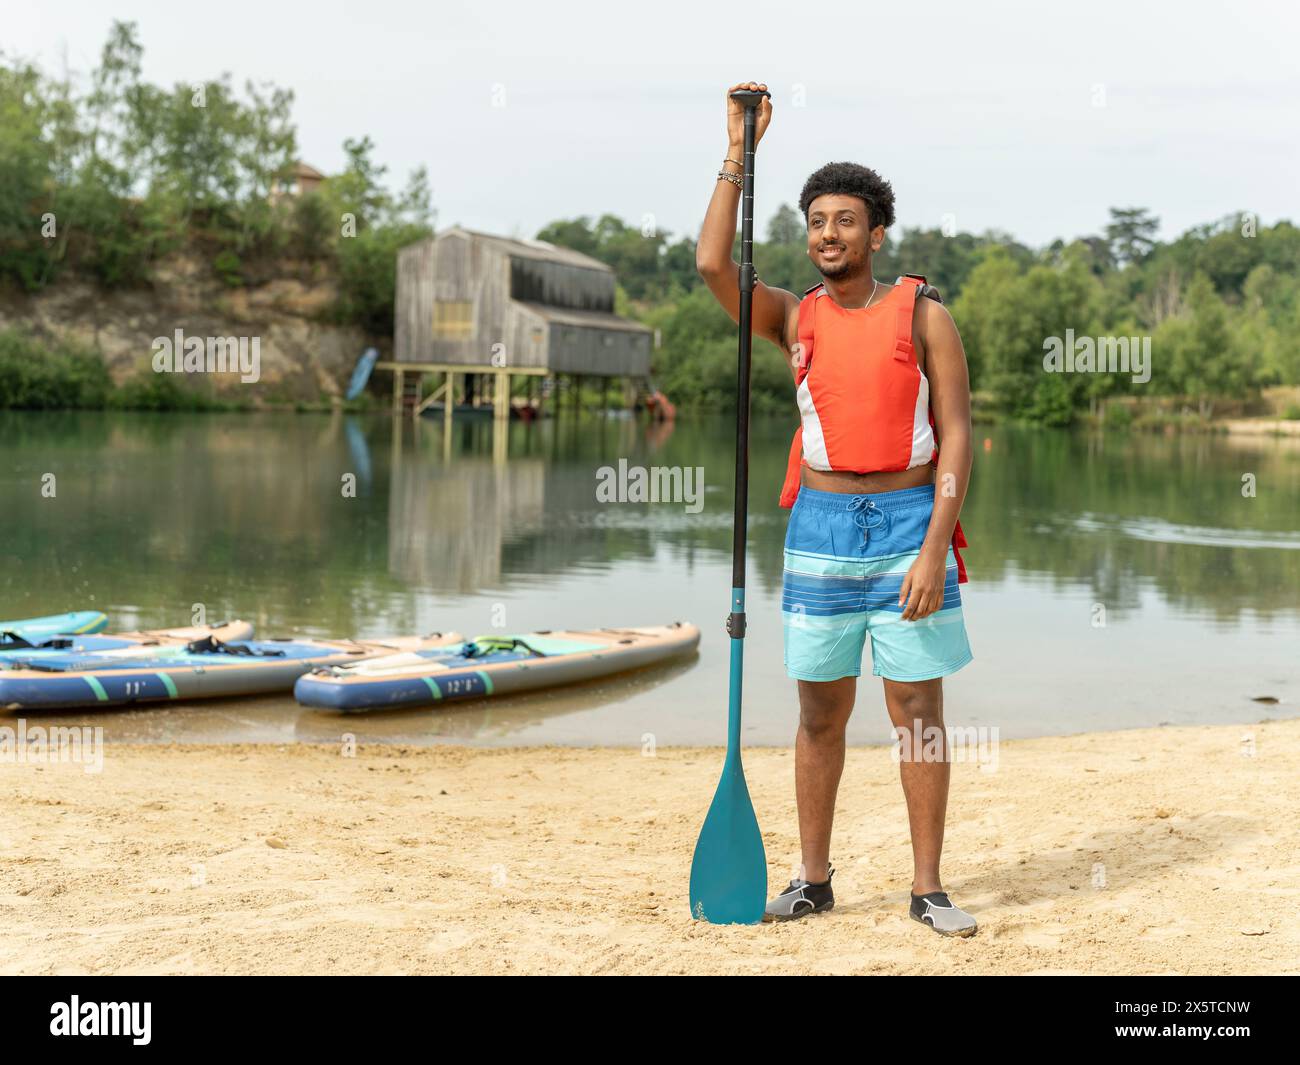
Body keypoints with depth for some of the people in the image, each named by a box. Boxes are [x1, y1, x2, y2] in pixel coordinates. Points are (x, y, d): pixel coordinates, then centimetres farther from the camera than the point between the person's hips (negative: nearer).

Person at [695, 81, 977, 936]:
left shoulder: (924, 315, 0)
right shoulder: (794, 319, 7)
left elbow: (955, 438, -5)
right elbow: (713, 264, -10)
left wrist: (933, 551, -14)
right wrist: (739, 152, -9)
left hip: (909, 524, -2)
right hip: (821, 528, 2)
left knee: (919, 710, 0)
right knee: (821, 712, 8)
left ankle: (929, 889, 9)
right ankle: (815, 881, 18)